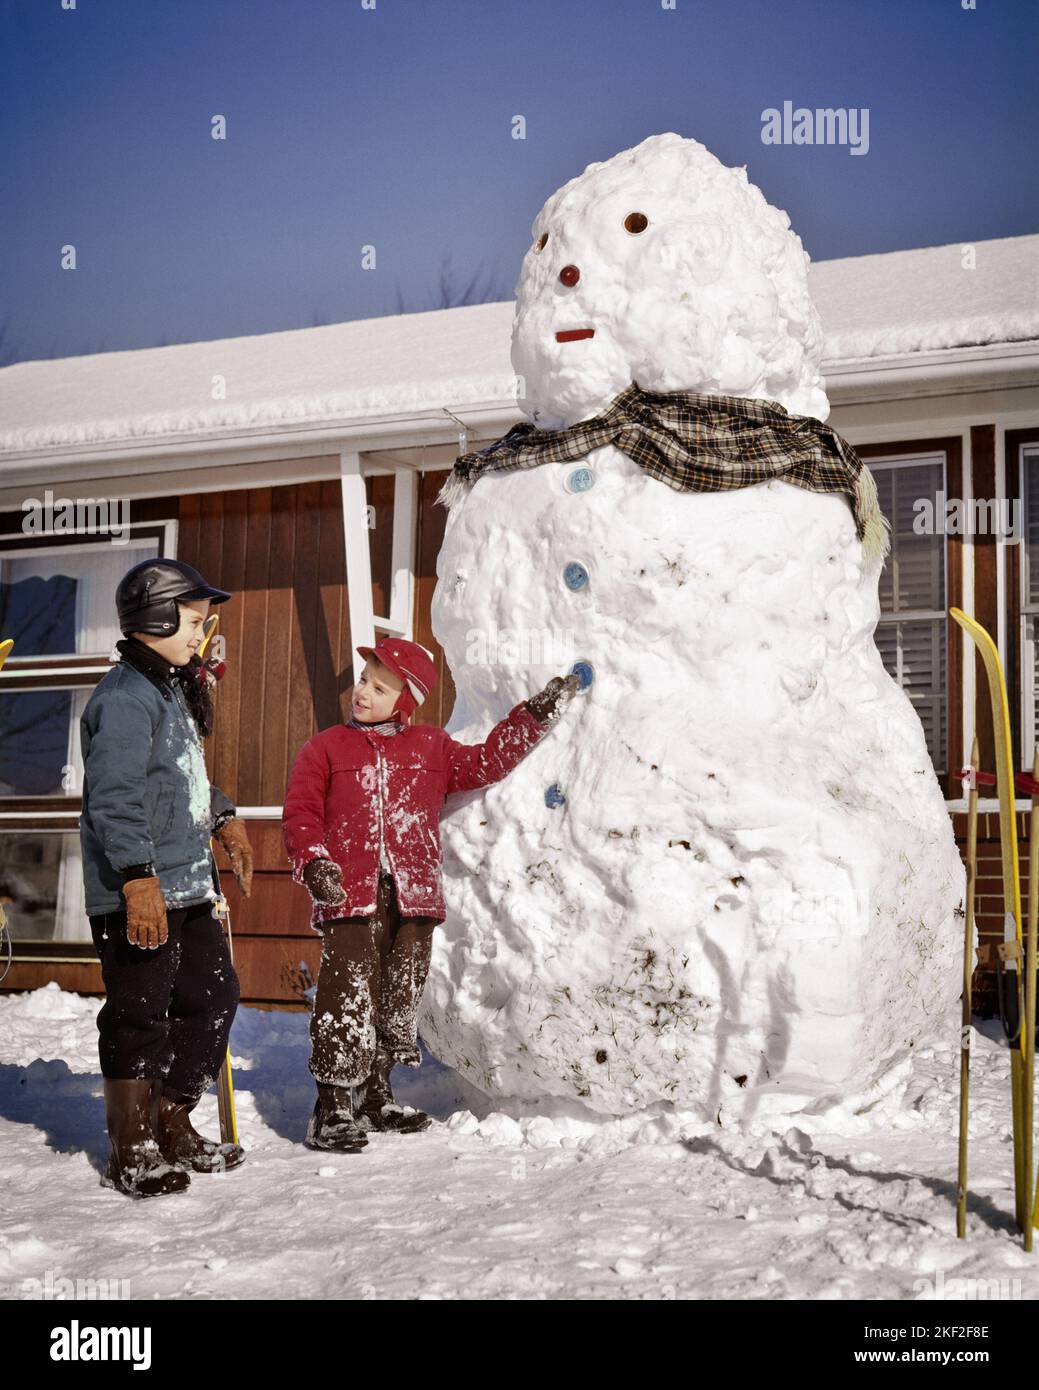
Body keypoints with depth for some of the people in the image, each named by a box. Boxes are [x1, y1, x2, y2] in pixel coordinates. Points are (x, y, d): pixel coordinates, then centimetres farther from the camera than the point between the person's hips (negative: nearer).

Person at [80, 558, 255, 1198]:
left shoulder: (173, 689, 18)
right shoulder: (126, 697, -15)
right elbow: (114, 797, -23)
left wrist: (224, 818, 32)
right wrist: (139, 878, -28)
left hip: (188, 886, 11)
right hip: (138, 893, -10)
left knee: (213, 996, 15)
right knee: (139, 1015, -1)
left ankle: (173, 1127, 29)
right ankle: (133, 1155, 11)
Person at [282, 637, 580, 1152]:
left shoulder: (432, 748, 15)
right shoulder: (325, 749, 7)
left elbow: (486, 762, 19)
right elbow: (300, 813, 3)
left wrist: (534, 715, 15)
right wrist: (314, 863, -13)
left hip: (412, 896, 4)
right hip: (350, 895, -3)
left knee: (399, 1000, 10)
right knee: (348, 1001, -10)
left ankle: (375, 1096, 25)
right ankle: (333, 1108, -4)